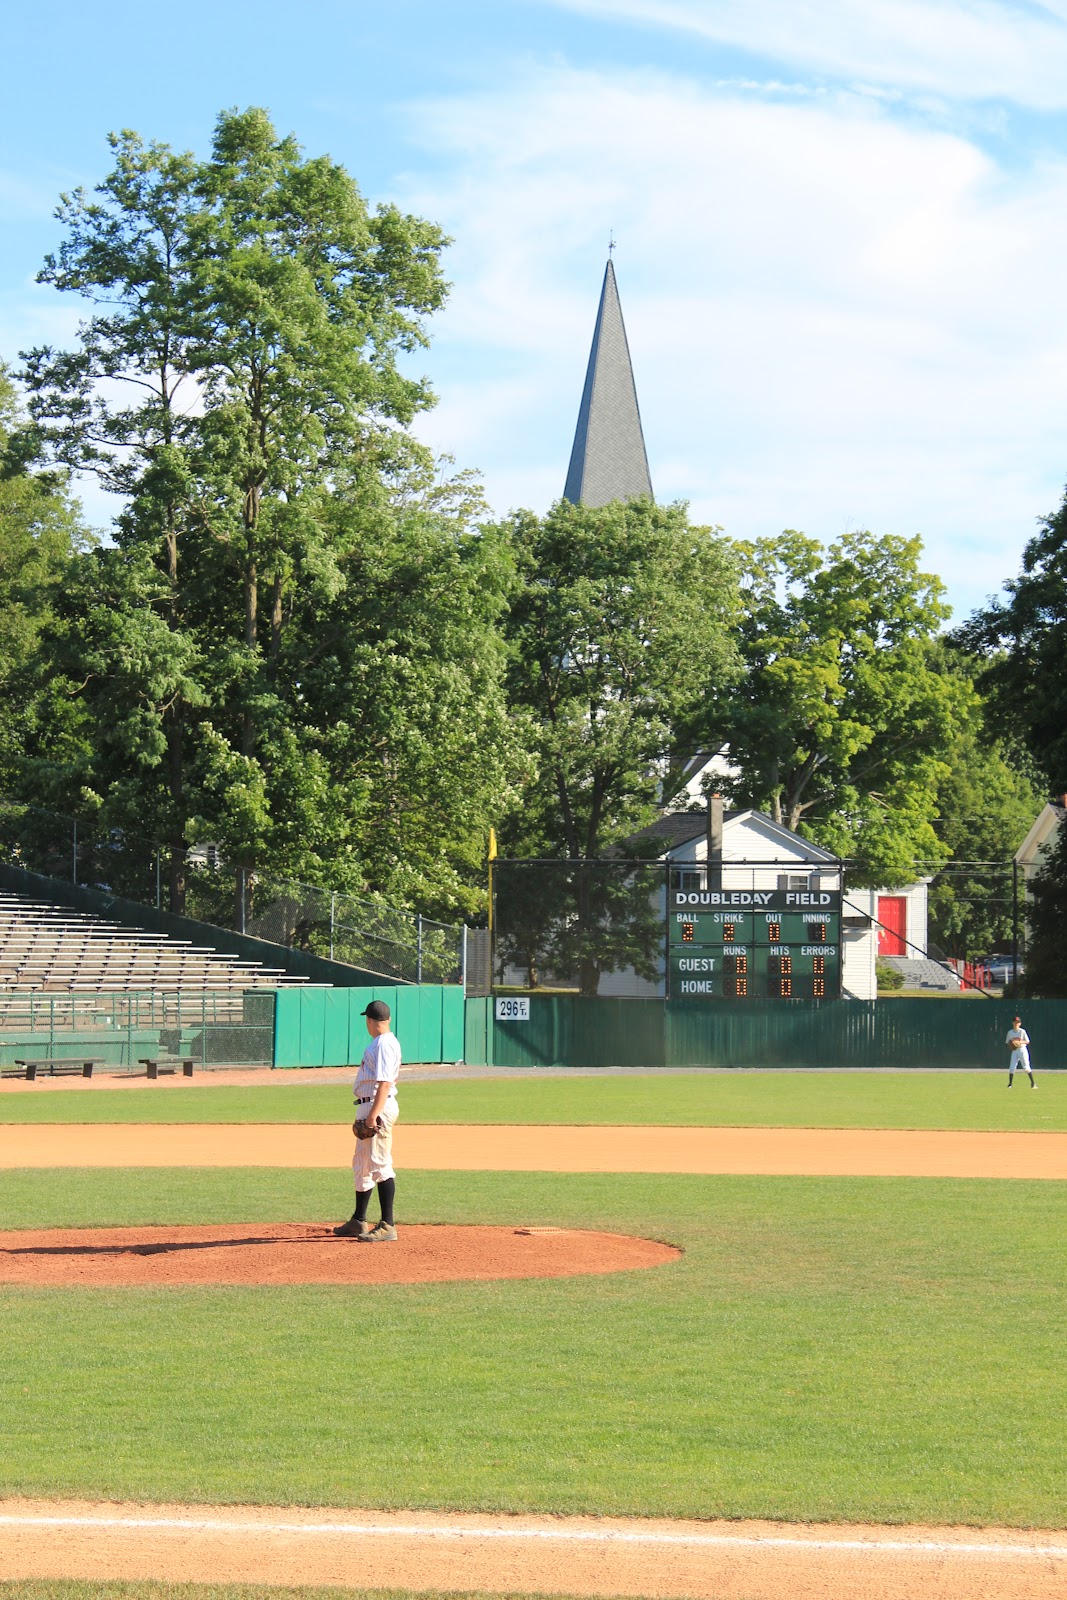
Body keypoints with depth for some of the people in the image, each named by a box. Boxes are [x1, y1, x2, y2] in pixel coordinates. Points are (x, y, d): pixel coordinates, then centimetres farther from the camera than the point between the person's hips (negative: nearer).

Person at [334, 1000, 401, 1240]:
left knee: (380, 1165, -10)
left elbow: (385, 1083, -23)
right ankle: (358, 1222, 28)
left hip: (379, 1107, -11)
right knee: (361, 1165, 18)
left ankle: (387, 1227, -10)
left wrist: (373, 1115, -27)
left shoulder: (384, 1044, -15)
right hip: (368, 1107, 11)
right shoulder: (379, 1043, 16)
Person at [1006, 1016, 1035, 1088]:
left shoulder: (1022, 1031, -3)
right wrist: (1011, 1045, -10)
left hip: (1022, 1050, -3)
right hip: (1014, 1051, 3)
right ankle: (1010, 1084, 8)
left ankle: (1033, 1083, -8)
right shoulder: (1010, 1032, 8)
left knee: (1026, 1067, -11)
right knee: (1012, 1068, -3)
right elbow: (1007, 1043, 13)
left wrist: (1019, 1042, -19)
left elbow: (1027, 1041, -4)